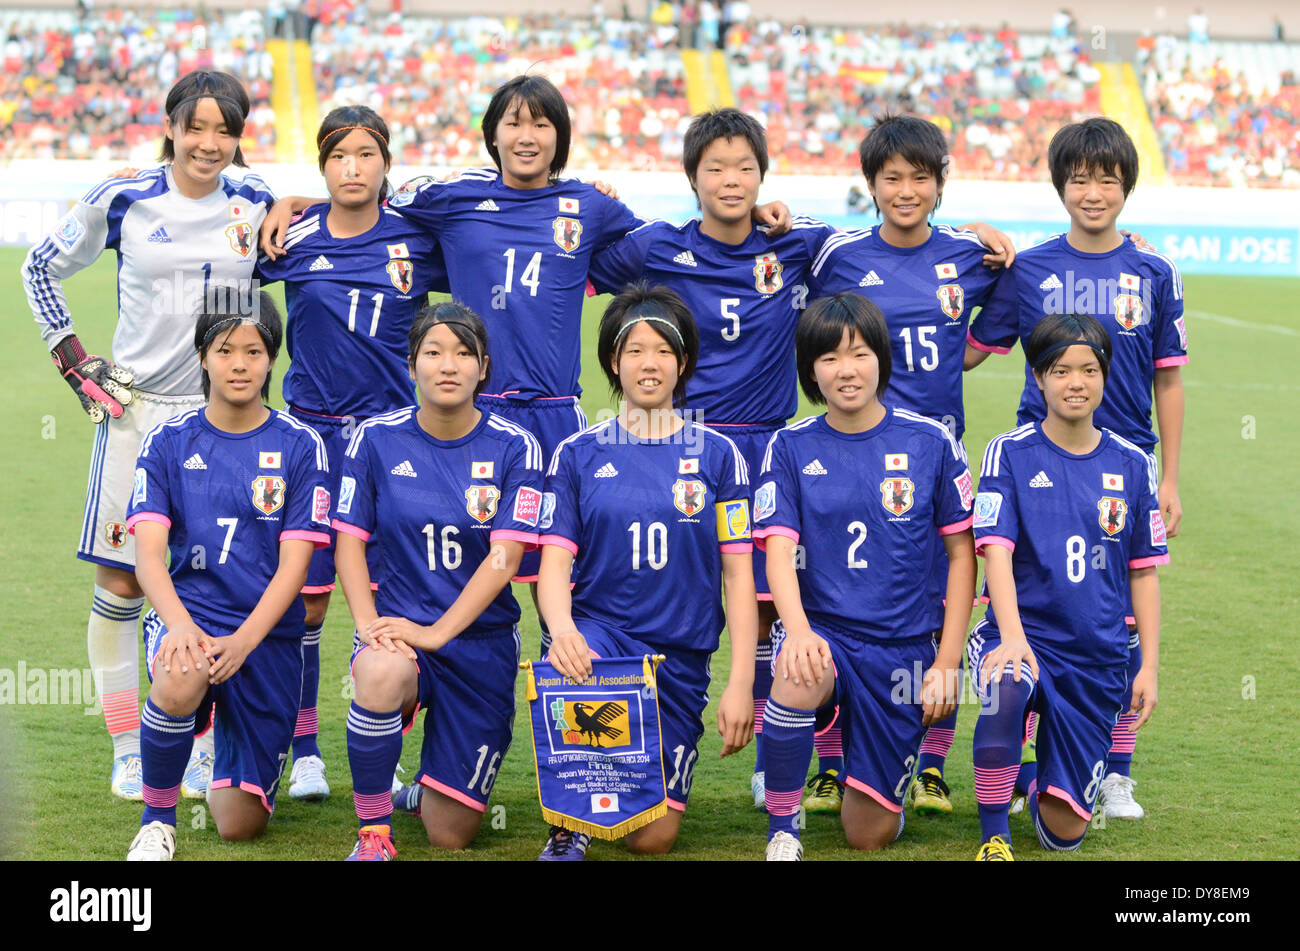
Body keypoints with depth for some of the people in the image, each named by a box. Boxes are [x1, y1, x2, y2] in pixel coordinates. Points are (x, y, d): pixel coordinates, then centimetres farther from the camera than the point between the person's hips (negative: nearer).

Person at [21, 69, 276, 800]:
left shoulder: (257, 207, 2)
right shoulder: (124, 201, -3)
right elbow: (43, 269, 8)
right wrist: (74, 361, 4)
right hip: (135, 409, -1)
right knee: (122, 584, -1)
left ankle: (206, 750, 13)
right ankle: (129, 751, 10)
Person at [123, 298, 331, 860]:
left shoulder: (299, 446, 0)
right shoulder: (168, 442, 3)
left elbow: (294, 565, -6)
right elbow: (149, 555, -6)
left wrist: (242, 642, -22)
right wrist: (180, 624, -27)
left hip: (267, 631, 0)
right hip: (188, 609, 0)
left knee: (240, 824, -1)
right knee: (180, 681, -39)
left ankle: (230, 760, 37)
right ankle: (156, 818, -12)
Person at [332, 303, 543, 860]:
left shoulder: (513, 448, -5)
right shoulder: (376, 439, -1)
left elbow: (504, 558, -11)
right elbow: (350, 541, 0)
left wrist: (436, 633, -21)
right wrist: (369, 623, -17)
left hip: (480, 638, 0)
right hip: (399, 627, 0)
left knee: (450, 834, -1)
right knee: (382, 673, -41)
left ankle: (432, 787, 39)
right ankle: (373, 831, -19)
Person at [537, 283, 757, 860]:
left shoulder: (716, 456, 5)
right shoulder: (578, 455, 5)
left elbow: (739, 574, 4)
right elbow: (554, 564, -2)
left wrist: (741, 683, -6)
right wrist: (562, 629, -25)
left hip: (681, 656, 1)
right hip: (597, 632, -1)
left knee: (652, 838, -3)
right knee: (568, 675, -40)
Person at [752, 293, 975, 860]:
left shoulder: (931, 444, -1)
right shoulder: (791, 448, -1)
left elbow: (962, 554, 3)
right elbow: (779, 551, -11)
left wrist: (948, 662, -4)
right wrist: (798, 630, -31)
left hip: (903, 644, 0)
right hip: (821, 627, 0)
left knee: (870, 835, 2)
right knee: (798, 680, -39)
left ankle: (878, 782, 40)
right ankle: (782, 827, -15)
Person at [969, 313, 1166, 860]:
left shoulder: (1131, 465, 5)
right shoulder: (1010, 453, -3)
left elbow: (1143, 573, 9)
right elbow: (996, 550, -13)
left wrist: (1149, 668, 4)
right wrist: (1012, 638, -28)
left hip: (1098, 656, 3)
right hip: (1023, 633, -2)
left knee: (1064, 832, 0)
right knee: (1007, 688, -41)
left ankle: (1045, 782, 37)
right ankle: (993, 835, -21)